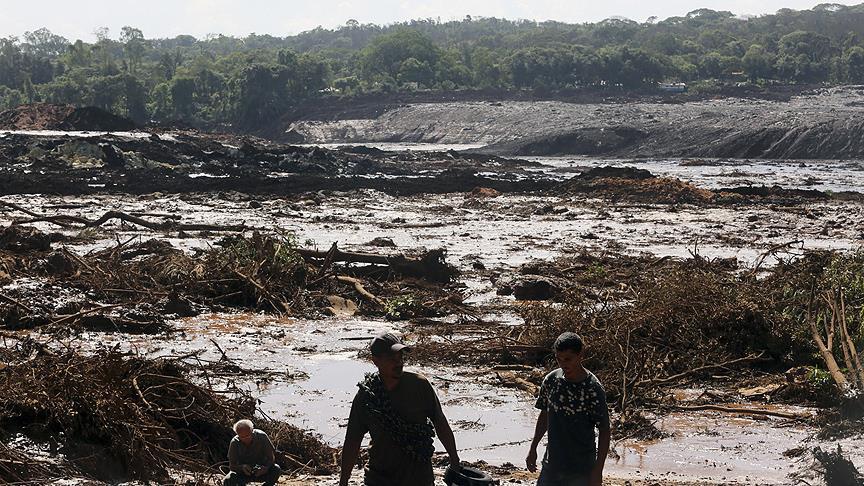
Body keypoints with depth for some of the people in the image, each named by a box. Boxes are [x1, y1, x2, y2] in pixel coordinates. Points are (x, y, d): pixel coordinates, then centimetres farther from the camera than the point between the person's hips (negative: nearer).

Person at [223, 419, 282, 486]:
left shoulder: (261, 436, -18)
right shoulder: (234, 443, -16)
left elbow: (271, 457, -14)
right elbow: (232, 465, -13)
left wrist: (265, 468, -36)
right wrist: (242, 467, -35)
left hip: (260, 472, 0)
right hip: (243, 473, 0)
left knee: (276, 470, -30)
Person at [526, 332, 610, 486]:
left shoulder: (593, 389, -18)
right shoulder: (550, 380, -3)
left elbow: (604, 431, -13)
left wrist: (598, 471, -15)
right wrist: (533, 448, 15)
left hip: (581, 468, -5)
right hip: (552, 463, 5)